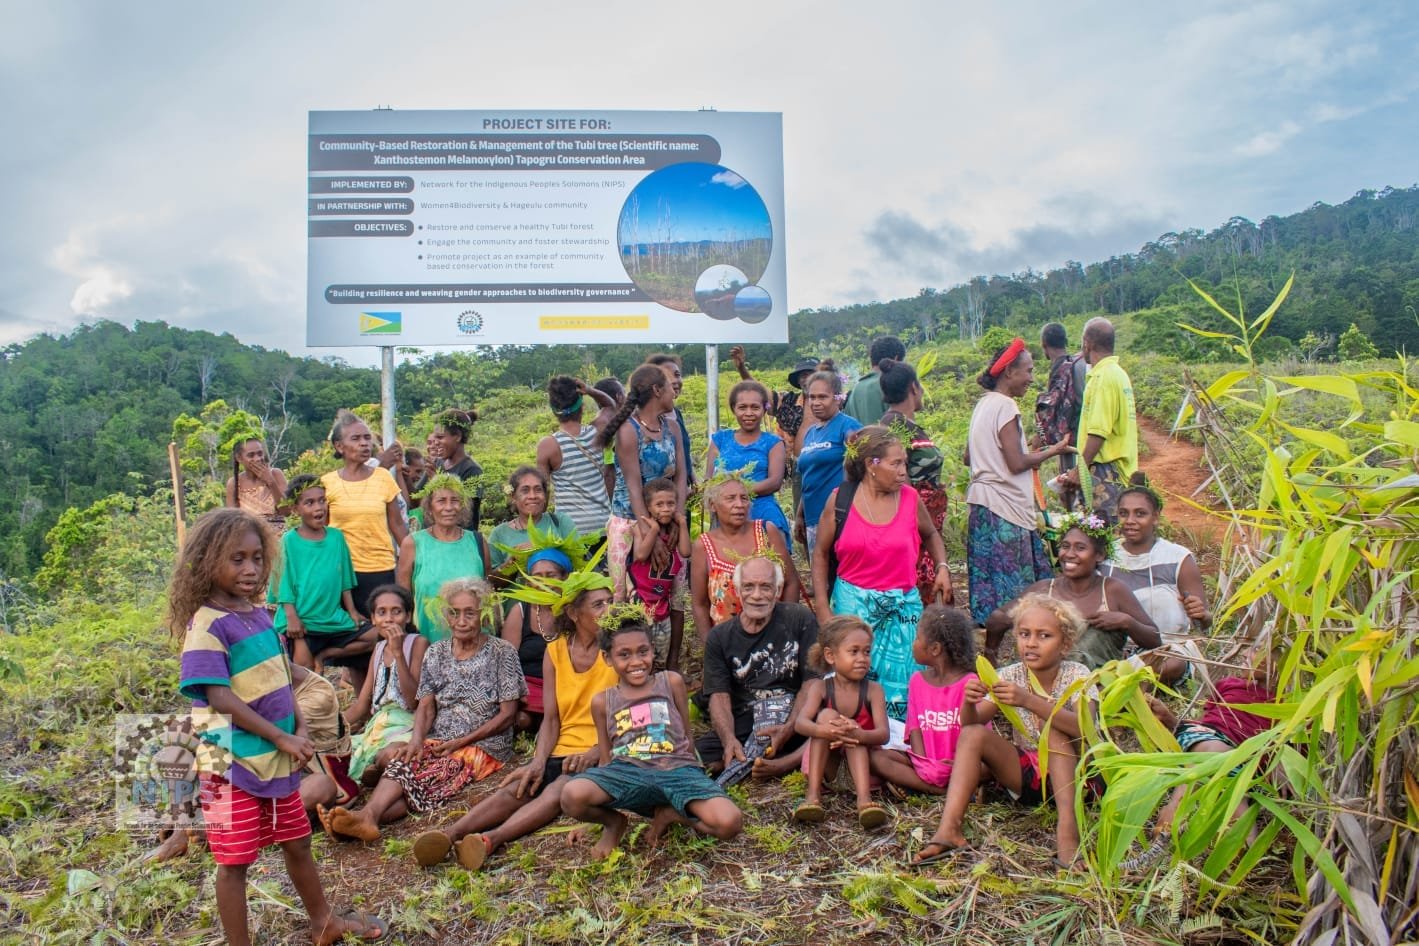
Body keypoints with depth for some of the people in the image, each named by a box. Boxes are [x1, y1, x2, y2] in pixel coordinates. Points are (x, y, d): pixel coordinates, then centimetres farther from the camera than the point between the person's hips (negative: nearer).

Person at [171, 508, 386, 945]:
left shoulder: (259, 613, 6)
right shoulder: (207, 625, -17)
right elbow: (220, 698, -22)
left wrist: (300, 730, -1)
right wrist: (282, 738, -20)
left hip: (278, 757, 8)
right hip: (234, 762, -8)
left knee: (297, 843, 21)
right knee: (234, 861, 5)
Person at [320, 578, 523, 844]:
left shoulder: (502, 652, 0)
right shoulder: (436, 652, 15)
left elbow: (507, 714, -3)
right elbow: (426, 706, 8)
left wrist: (462, 742, -11)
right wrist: (417, 739, -13)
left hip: (483, 746, -4)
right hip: (438, 742, 4)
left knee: (422, 780, -31)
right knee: (401, 764, -29)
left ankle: (368, 816, -51)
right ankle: (369, 815, -53)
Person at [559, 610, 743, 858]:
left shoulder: (671, 682, 10)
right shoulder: (603, 701, 13)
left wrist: (691, 780, 17)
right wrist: (591, 816, 12)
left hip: (677, 769, 0)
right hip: (628, 773, 1)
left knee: (730, 823, -28)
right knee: (572, 795, -32)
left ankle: (670, 814, 4)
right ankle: (613, 822, 5)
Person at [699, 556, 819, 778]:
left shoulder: (799, 620, 0)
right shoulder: (719, 638, 6)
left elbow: (813, 682, -5)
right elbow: (719, 695, -3)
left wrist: (789, 728, -21)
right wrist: (729, 740, -23)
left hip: (795, 719, -2)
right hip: (742, 725, 2)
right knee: (699, 754, -27)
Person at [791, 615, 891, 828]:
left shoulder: (873, 690, -10)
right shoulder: (820, 687, -9)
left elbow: (883, 734, -23)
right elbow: (800, 723, -25)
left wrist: (857, 735, -45)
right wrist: (825, 731, -48)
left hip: (861, 759, 0)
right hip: (826, 764, 0)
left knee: (853, 731, -29)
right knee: (826, 715, -25)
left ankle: (864, 799, -45)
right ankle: (813, 794, -32)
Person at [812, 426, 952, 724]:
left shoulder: (910, 498, -1)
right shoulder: (840, 500, -6)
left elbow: (931, 535, 20)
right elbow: (821, 554, 3)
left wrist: (942, 566, 2)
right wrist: (823, 608, -1)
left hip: (903, 604, 2)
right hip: (853, 603, -2)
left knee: (900, 688, 5)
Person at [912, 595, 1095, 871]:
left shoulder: (1076, 675, -13)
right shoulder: (1011, 675, -4)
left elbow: (1084, 728, -33)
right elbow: (971, 723, -10)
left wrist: (1028, 700, -44)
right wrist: (969, 702, -33)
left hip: (1070, 773, -3)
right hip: (1025, 774, 3)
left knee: (1052, 726, -30)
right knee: (972, 735, -20)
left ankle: (1068, 827, -39)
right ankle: (949, 830, -32)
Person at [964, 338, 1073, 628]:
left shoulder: (984, 403, 15)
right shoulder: (1005, 406, -13)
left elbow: (968, 457, 21)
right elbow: (1016, 463, -18)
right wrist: (1052, 451, -2)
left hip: (981, 503, 10)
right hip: (1004, 508, -10)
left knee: (990, 580, 13)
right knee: (1009, 589, -5)